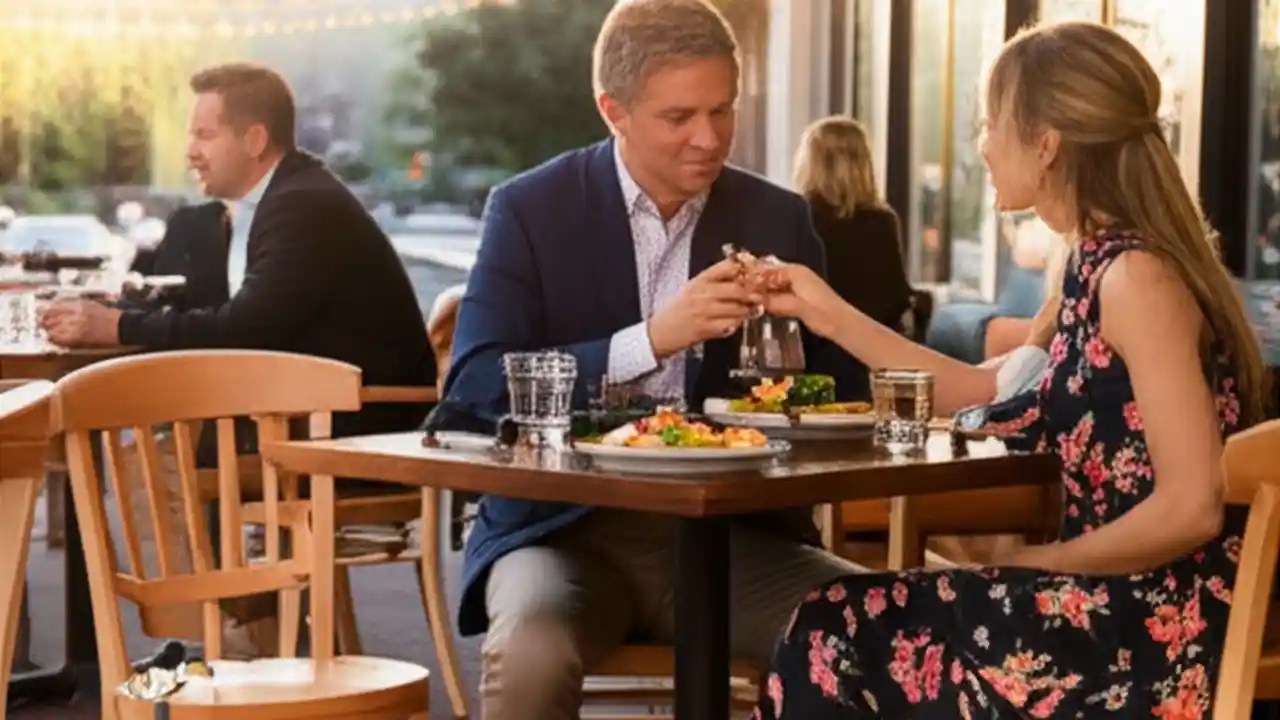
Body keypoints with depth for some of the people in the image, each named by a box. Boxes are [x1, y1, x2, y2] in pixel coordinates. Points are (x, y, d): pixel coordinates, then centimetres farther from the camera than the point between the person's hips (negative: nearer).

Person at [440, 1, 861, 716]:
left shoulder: (778, 218, 8)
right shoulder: (530, 211, -1)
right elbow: (473, 389, -13)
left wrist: (795, 331, -12)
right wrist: (651, 340, -23)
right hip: (566, 528, -3)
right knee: (530, 654, -35)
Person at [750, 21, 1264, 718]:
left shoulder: (1135, 275, -18)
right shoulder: (1096, 267, 10)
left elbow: (1191, 506, -23)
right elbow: (998, 401, 18)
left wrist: (1033, 561, -12)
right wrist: (832, 316, 18)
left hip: (1159, 633, -8)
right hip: (1118, 605, 8)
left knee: (833, 637, -7)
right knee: (838, 629, 7)